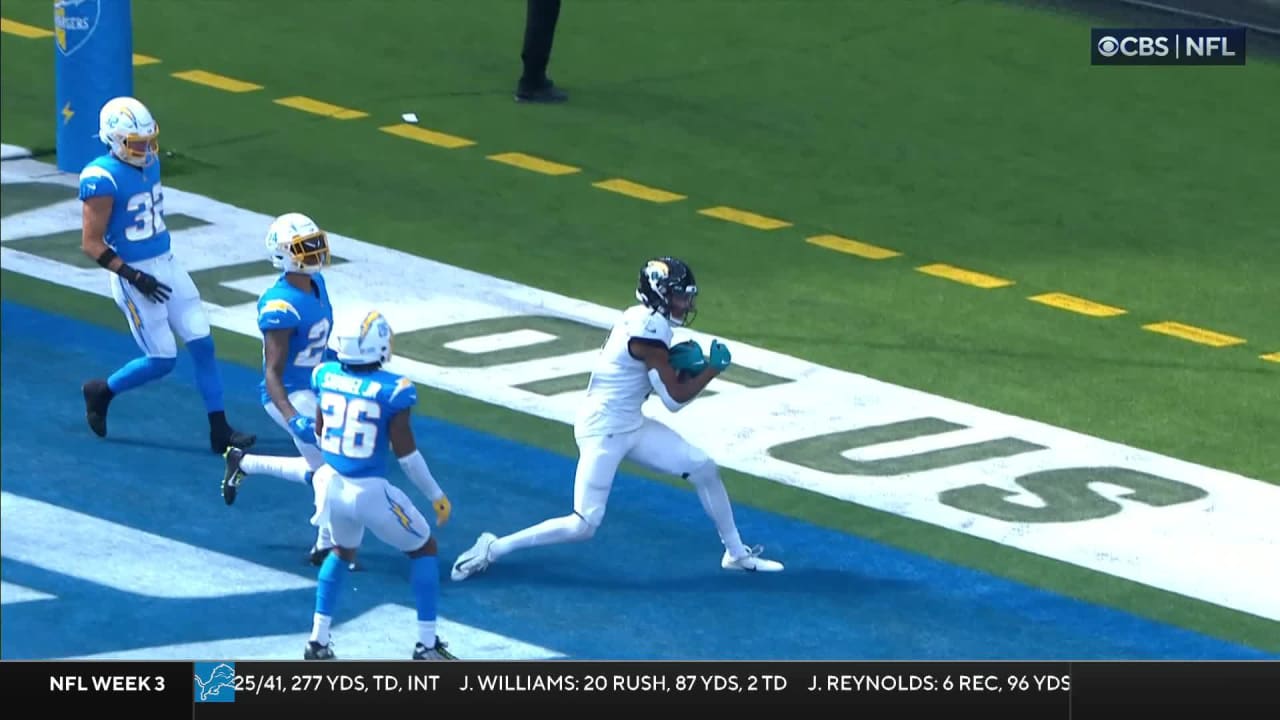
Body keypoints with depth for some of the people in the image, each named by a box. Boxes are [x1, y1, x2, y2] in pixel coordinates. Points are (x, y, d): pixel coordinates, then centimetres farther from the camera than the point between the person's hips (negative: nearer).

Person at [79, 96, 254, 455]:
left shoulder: (149, 162, 2)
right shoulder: (102, 180, -22)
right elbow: (91, 244, -20)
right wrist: (134, 277, -23)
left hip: (167, 265, 8)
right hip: (134, 274, -8)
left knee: (203, 345, 4)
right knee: (162, 360, -3)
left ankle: (219, 431, 11)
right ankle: (102, 391, 23)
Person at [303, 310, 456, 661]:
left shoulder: (325, 376, -3)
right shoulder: (393, 391, -18)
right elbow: (404, 451, -12)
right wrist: (436, 495, 1)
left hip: (332, 486, 5)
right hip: (370, 493, -5)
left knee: (342, 552, 32)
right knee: (423, 549, 18)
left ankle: (318, 641, 26)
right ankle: (427, 645, 17)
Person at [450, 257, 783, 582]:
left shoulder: (642, 318, 4)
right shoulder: (649, 331, -24)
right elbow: (675, 399, -18)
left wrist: (676, 364, -3)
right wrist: (713, 368, -7)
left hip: (631, 425, 10)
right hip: (604, 431, -10)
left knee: (704, 469, 9)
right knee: (583, 526, -10)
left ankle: (737, 554, 24)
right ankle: (493, 549, 2)